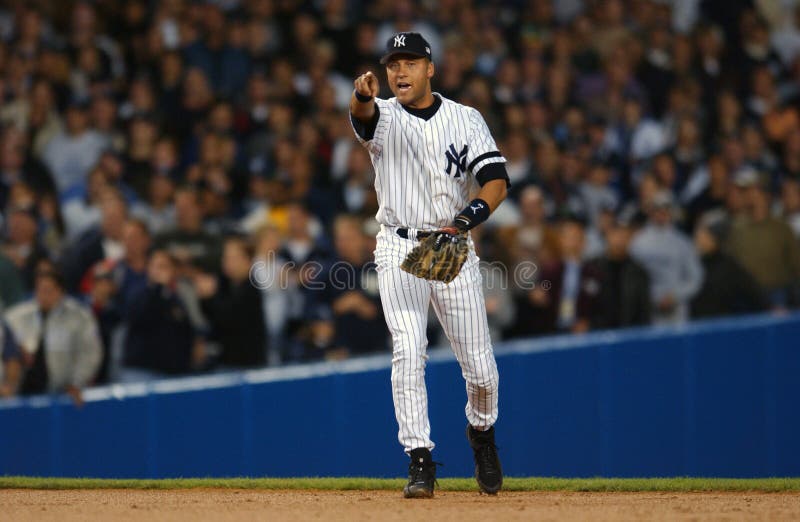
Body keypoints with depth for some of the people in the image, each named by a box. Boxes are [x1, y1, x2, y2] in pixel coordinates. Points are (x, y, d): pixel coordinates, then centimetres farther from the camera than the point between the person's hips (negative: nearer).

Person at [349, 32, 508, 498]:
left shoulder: (467, 120, 5)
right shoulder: (385, 117, 1)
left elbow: (496, 179, -5)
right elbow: (365, 116, -25)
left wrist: (466, 221, -23)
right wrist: (363, 97, -50)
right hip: (400, 250, -1)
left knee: (480, 365, 1)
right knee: (408, 352, -17)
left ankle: (482, 432, 33)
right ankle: (421, 463, -13)